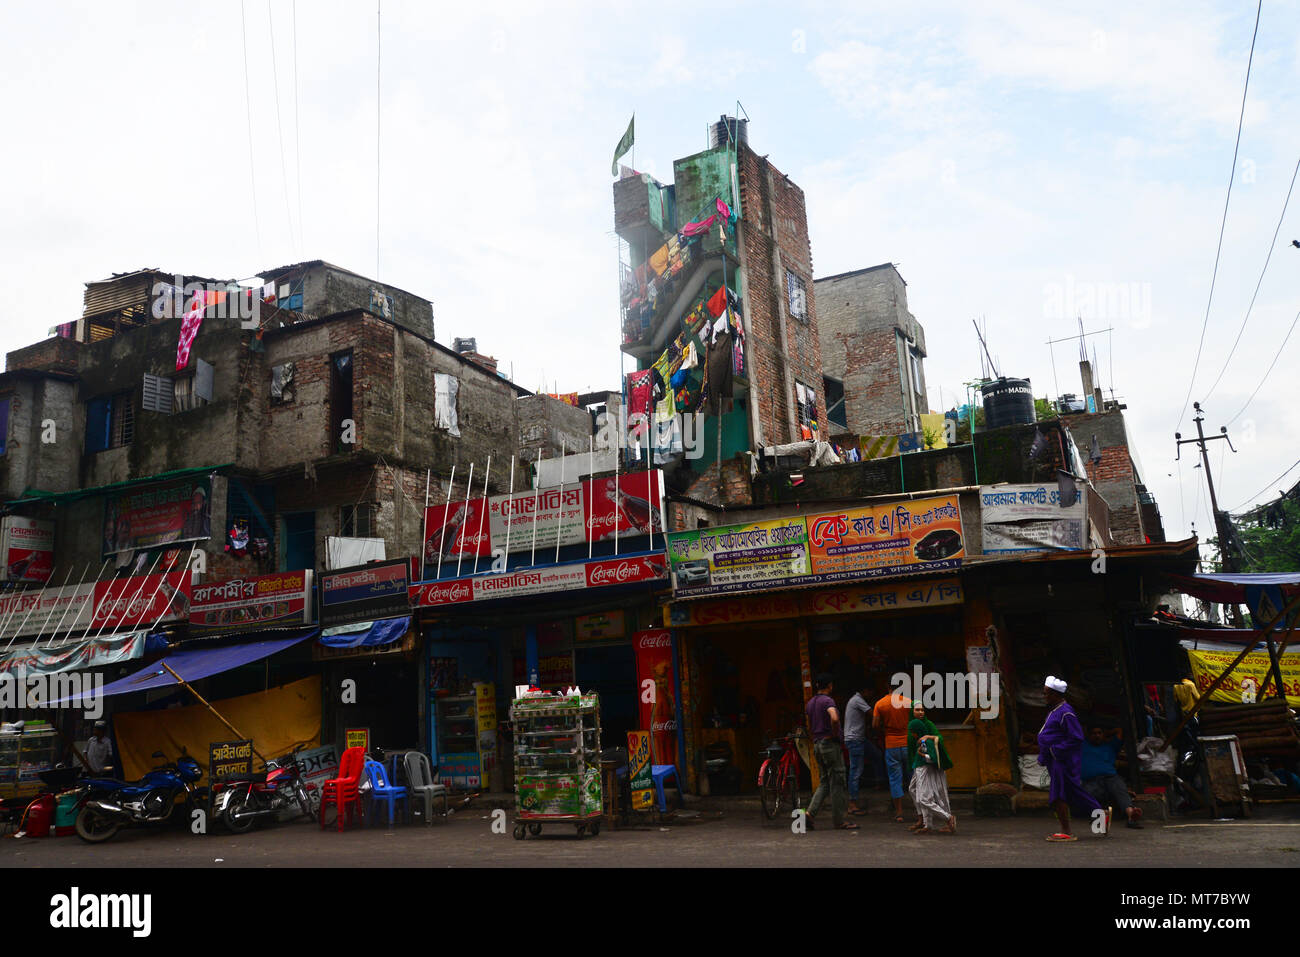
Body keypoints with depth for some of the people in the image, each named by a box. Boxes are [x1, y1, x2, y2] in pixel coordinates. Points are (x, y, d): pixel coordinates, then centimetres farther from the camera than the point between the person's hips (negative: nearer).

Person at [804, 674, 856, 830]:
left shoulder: (810, 702, 14)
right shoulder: (828, 701, -12)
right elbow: (834, 718, -32)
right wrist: (835, 734, -16)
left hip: (817, 745, 8)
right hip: (830, 744, -8)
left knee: (824, 782, 13)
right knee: (836, 782, -1)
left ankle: (810, 813, 1)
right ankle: (838, 821, 4)